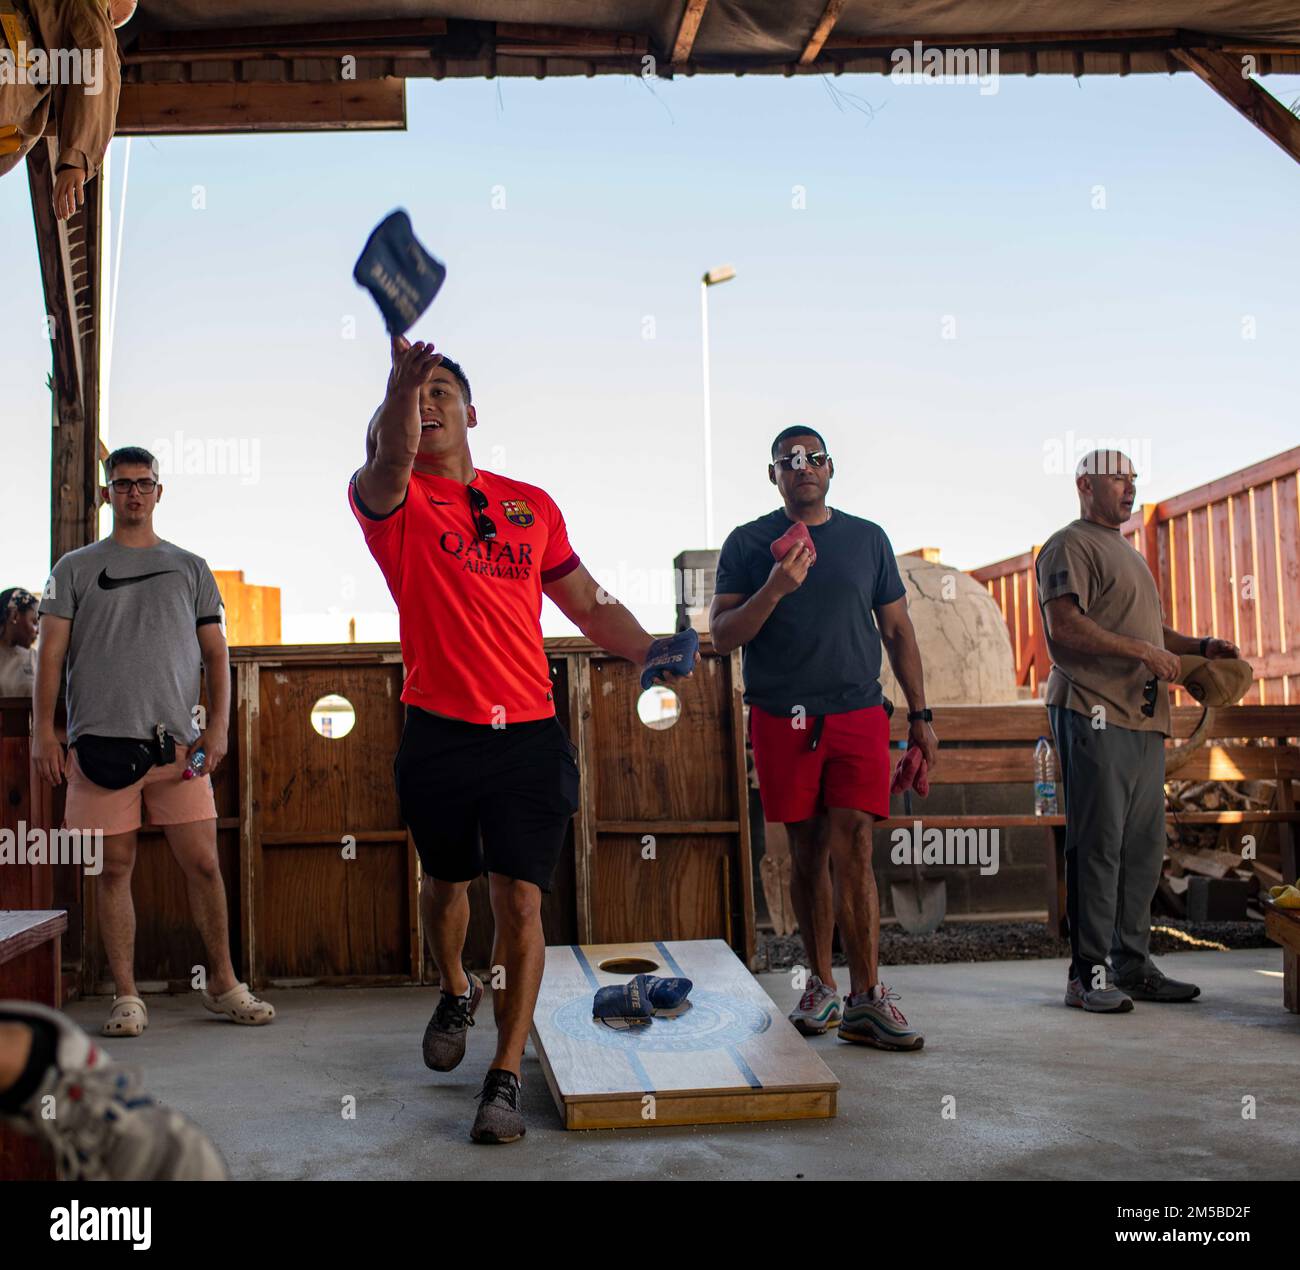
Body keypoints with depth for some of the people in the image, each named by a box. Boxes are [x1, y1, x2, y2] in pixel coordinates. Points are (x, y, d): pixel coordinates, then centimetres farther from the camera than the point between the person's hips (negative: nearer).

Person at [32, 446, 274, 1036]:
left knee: (203, 864, 0)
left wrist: (217, 726, 0)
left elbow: (216, 654, 12)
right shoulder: (76, 568, 11)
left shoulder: (190, 568, 14)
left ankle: (223, 983, 13)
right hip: (100, 740, -1)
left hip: (178, 743, 1)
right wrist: (43, 732, -4)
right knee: (115, 869, 3)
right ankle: (126, 997, 11)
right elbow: (50, 654, 6)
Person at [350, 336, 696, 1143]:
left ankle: (507, 1077, 6)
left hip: (529, 736, 1)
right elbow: (389, 461, -25)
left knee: (521, 901, -5)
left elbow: (591, 604, 17)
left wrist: (649, 652, -1)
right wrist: (400, 386, -46)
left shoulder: (532, 504, 11)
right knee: (447, 883, 18)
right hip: (439, 737, -1)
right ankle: (457, 993, 48)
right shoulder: (394, 500, 0)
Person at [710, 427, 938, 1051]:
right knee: (807, 851, 6)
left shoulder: (867, 538, 12)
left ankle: (866, 998, -4)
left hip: (858, 716, 0)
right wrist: (775, 589, -17)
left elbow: (897, 630, 15)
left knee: (852, 848, -8)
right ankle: (822, 985, 18)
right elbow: (722, 635, -1)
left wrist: (919, 715, 10)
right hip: (782, 718, 0)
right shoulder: (747, 544, 6)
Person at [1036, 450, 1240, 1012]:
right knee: (1098, 845, -9)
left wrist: (1200, 646, 15)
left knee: (1142, 846, 9)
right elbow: (1064, 625, -15)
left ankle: (1132, 966, 16)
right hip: (1093, 713, -9)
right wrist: (1142, 650, -18)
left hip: (1143, 717, 9)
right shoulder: (1070, 546, -2)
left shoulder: (1127, 553, 29)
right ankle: (1088, 974, -6)